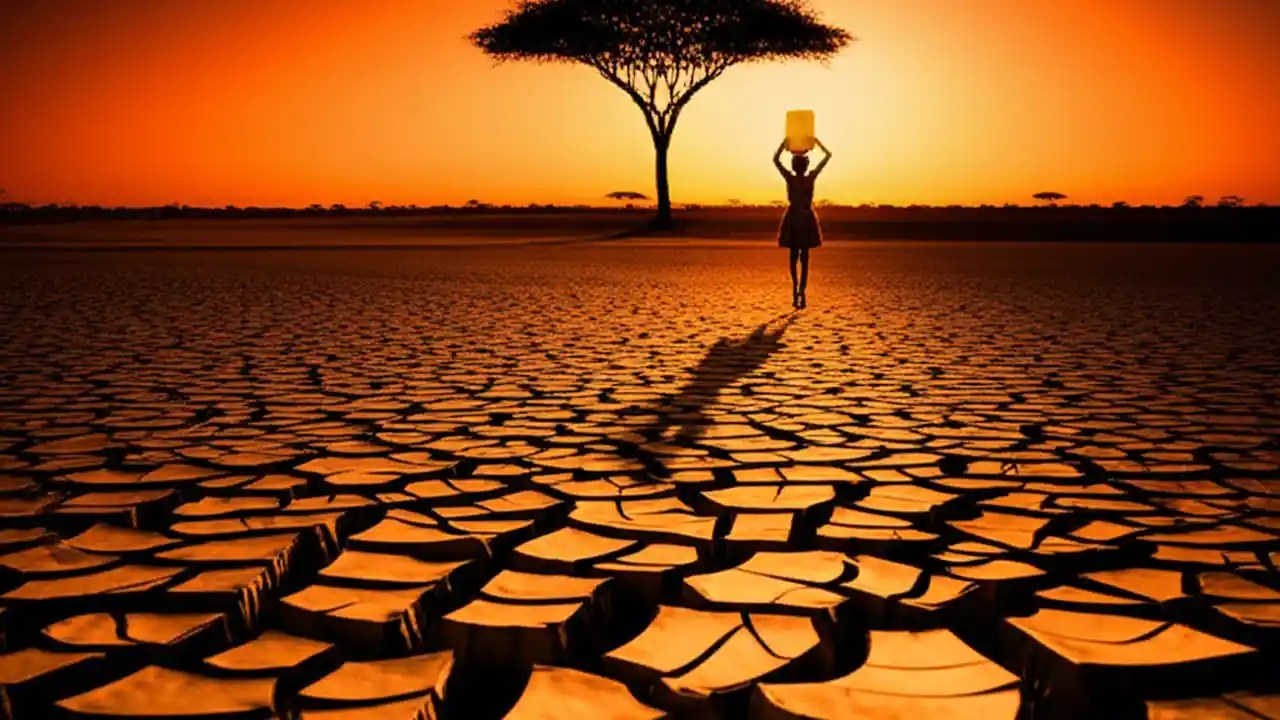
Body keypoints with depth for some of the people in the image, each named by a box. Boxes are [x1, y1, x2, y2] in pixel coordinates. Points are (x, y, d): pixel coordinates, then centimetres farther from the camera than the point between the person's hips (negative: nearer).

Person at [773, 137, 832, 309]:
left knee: (794, 257, 12)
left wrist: (784, 143, 7)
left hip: (792, 219, 1)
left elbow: (775, 159, 2)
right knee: (804, 258, 2)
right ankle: (801, 292, -11)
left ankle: (796, 291, 9)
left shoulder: (790, 178, -10)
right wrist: (817, 142, 8)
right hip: (807, 219, -1)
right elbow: (828, 156, 1)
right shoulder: (811, 178, -9)